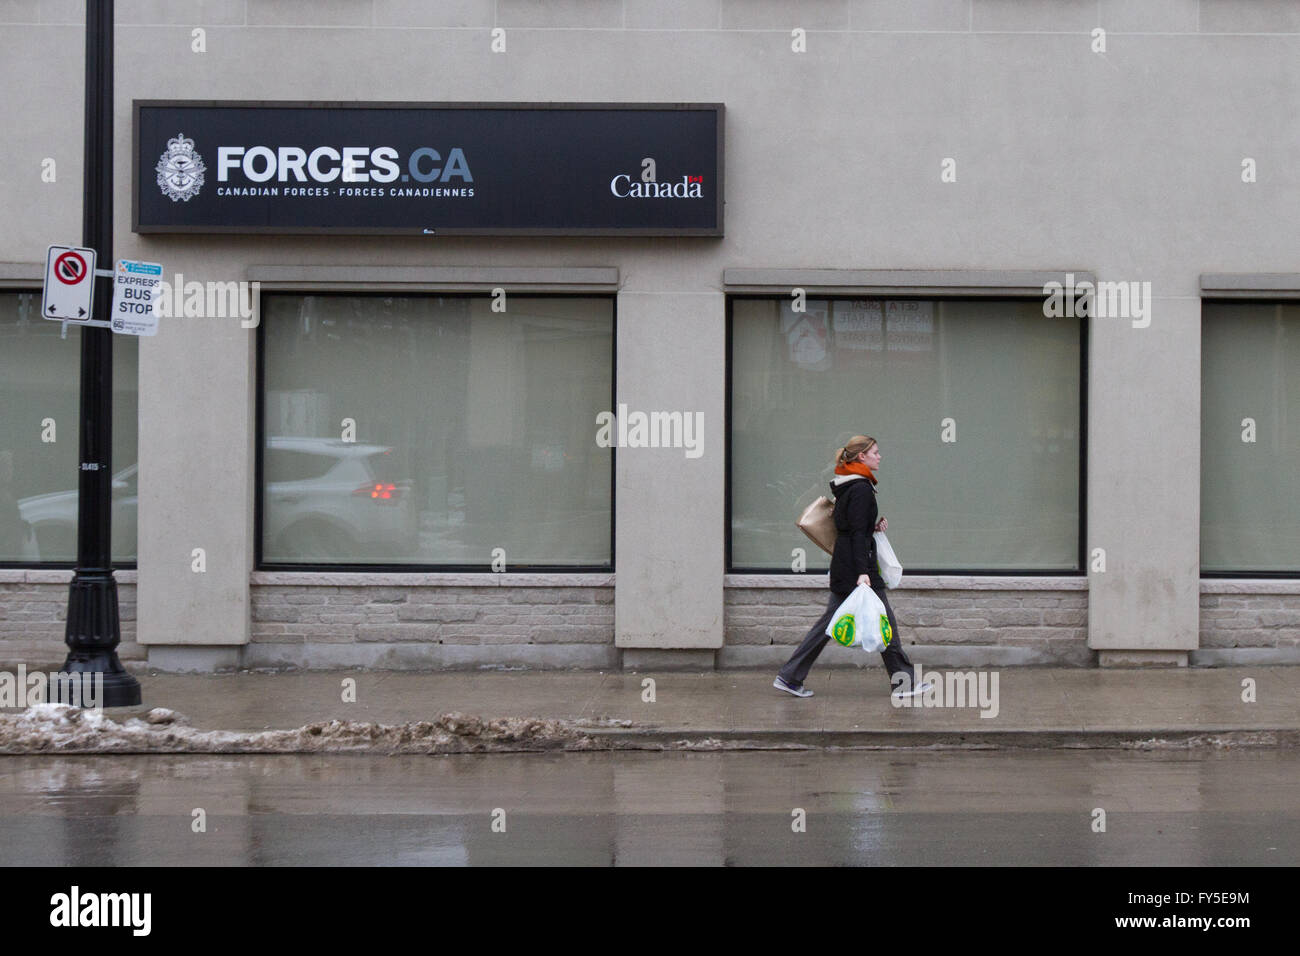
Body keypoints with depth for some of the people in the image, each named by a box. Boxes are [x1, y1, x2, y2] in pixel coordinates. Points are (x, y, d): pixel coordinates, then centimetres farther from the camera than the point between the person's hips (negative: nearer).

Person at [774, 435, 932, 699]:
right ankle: (904, 682, 6)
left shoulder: (846, 487, 14)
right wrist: (862, 572, -25)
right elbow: (857, 533, -21)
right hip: (855, 566, -10)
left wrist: (874, 525, 9)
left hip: (842, 568, 10)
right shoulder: (861, 488, -15)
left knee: (830, 621, 10)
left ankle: (790, 677, 7)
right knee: (885, 622, 0)